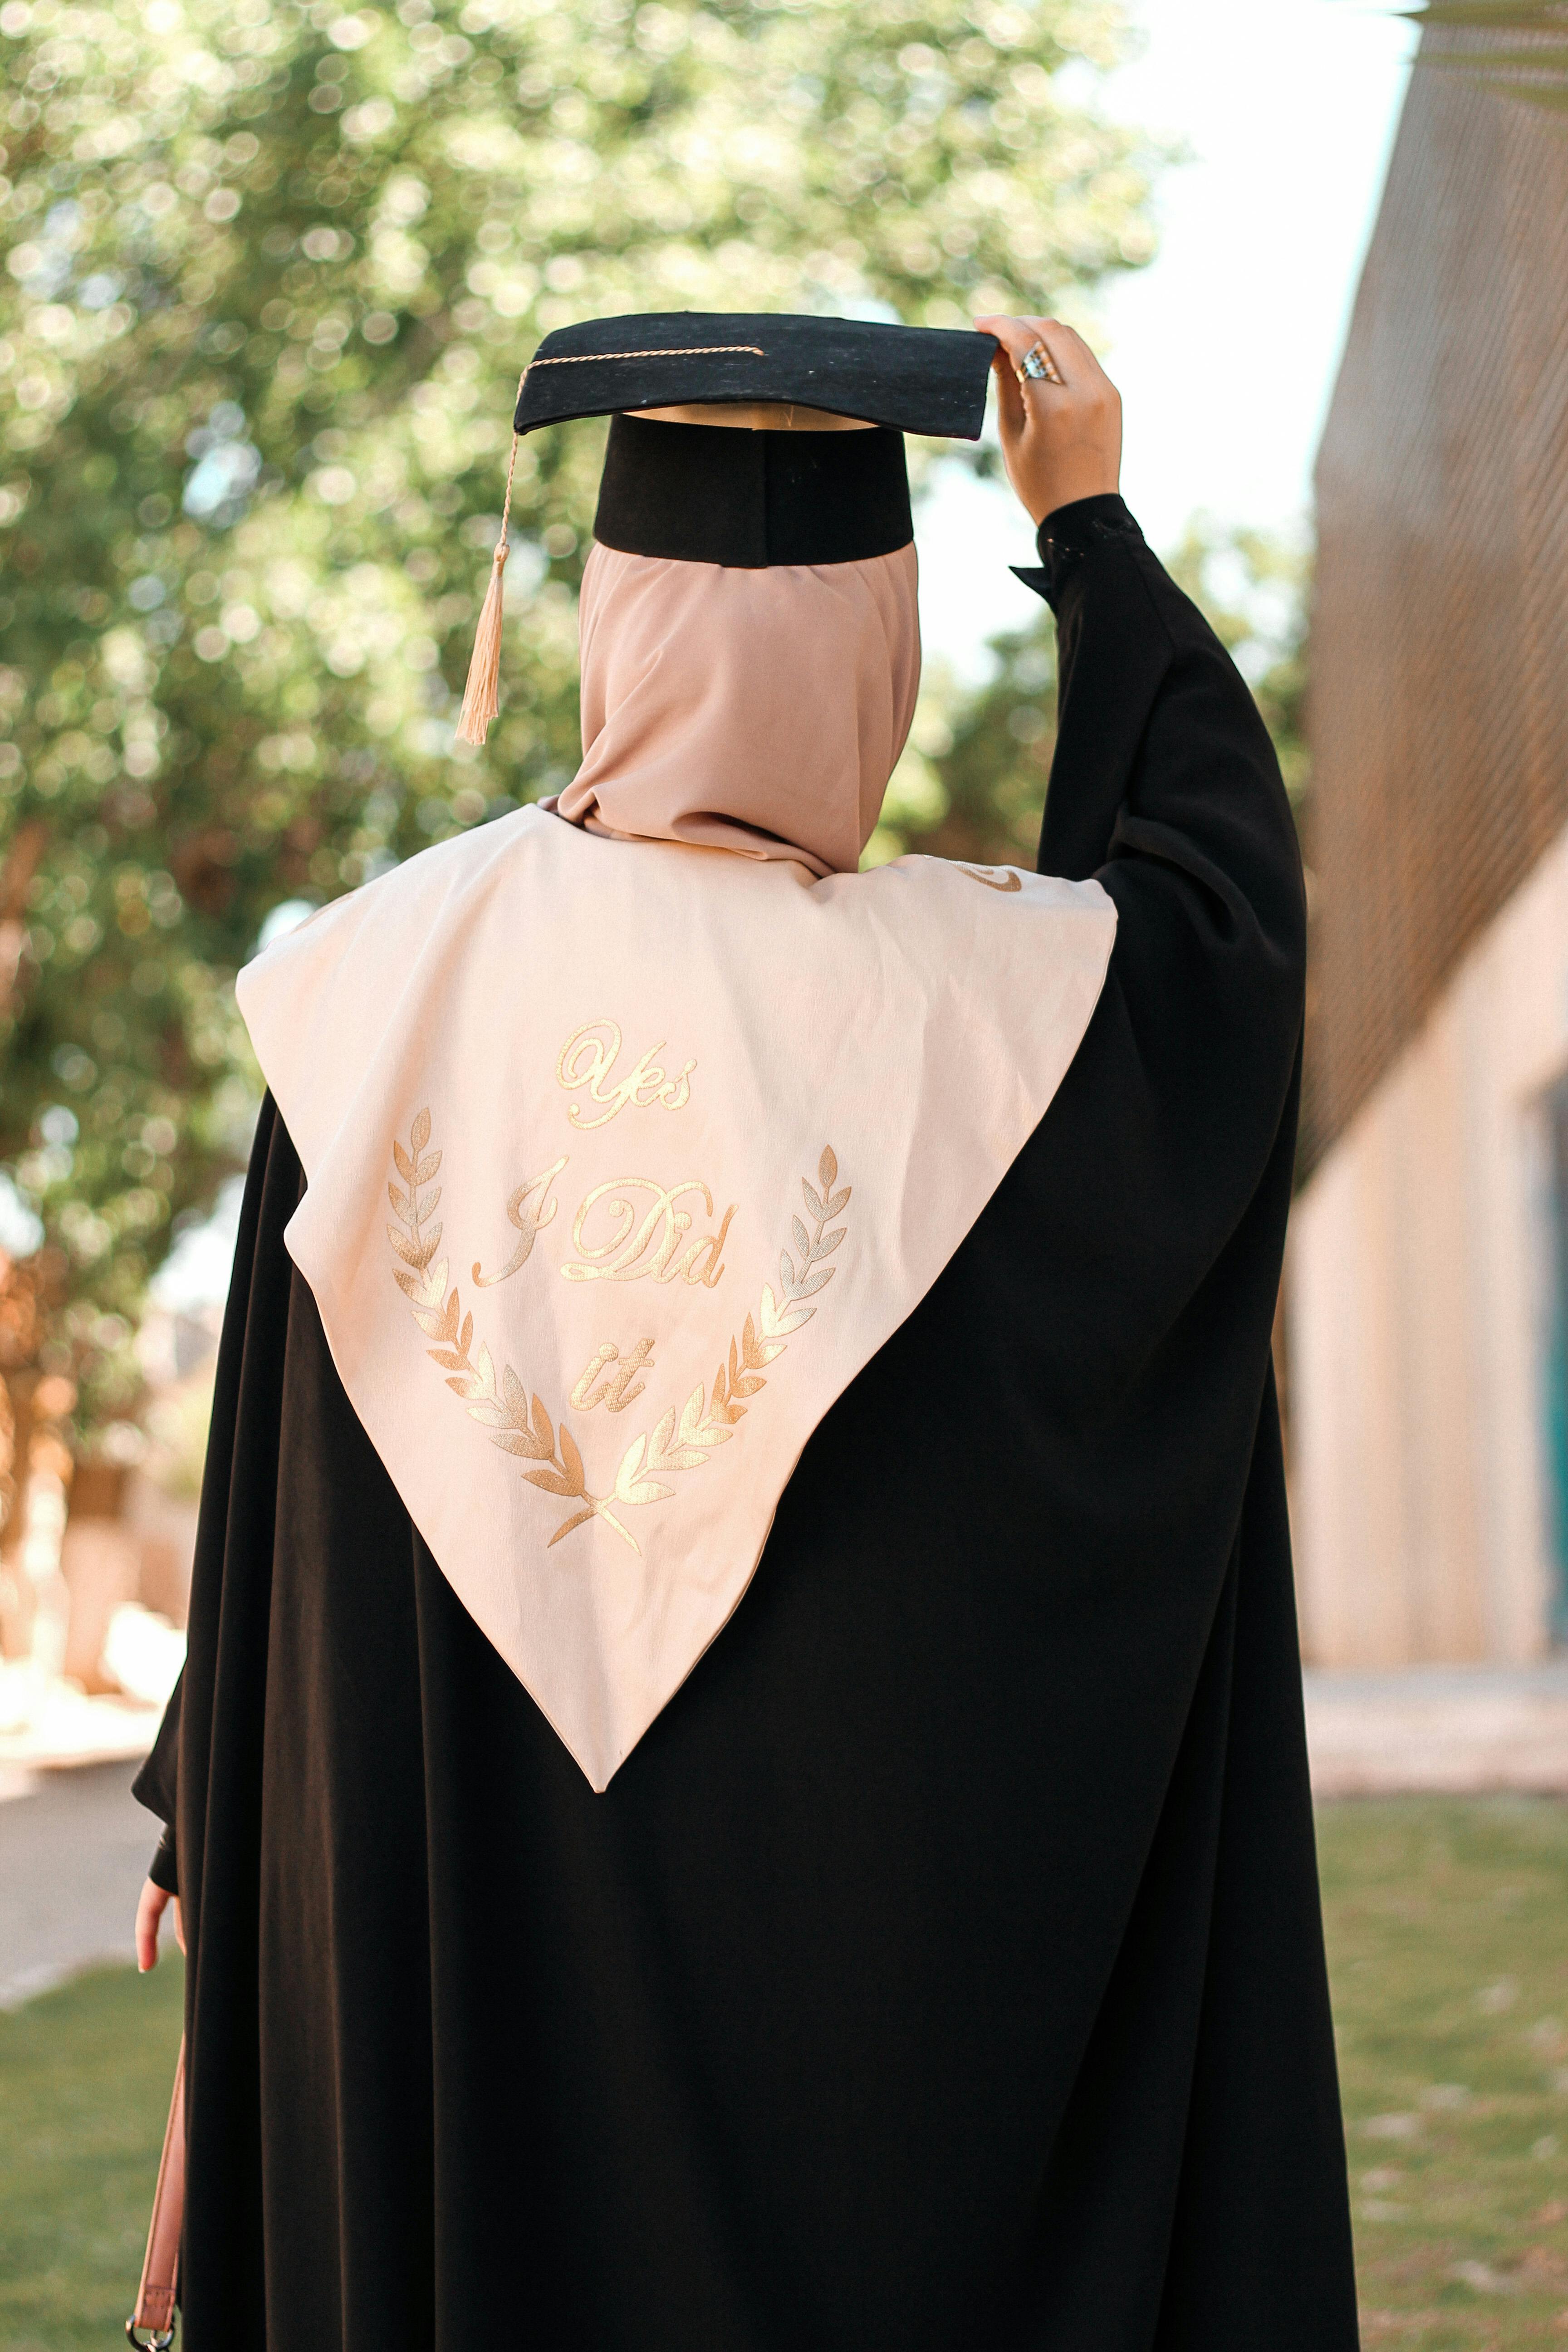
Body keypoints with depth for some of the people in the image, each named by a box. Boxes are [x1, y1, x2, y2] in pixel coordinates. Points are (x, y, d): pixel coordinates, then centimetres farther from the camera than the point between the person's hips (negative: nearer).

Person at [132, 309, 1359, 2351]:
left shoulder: (392, 984, -10)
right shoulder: (972, 999, -16)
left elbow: (266, 1463, -2)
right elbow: (1227, 875, 7)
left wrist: (216, 1812, 12)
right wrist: (1089, 521, 14)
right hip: (896, 1930, -2)